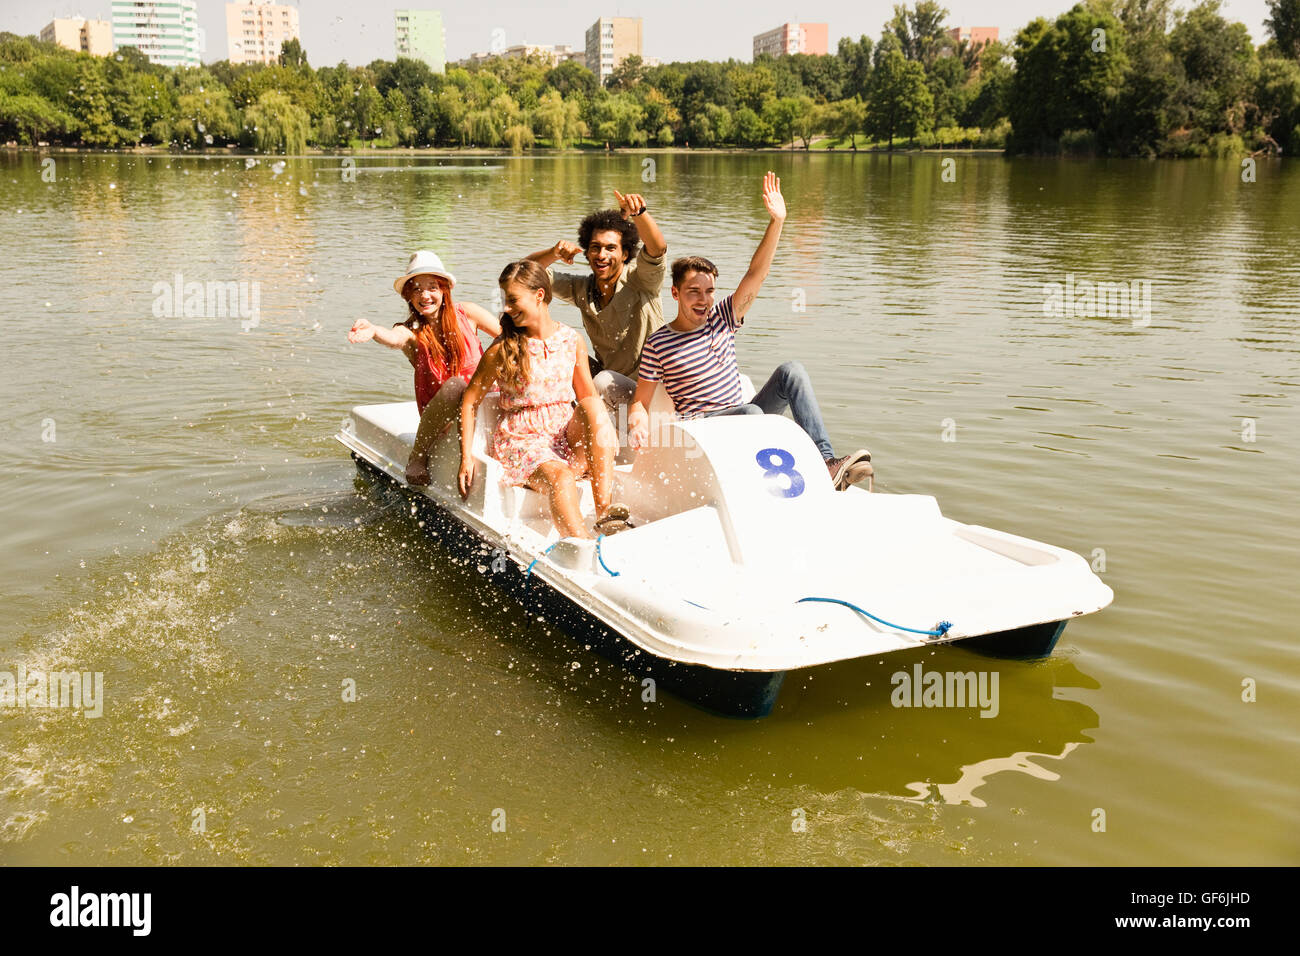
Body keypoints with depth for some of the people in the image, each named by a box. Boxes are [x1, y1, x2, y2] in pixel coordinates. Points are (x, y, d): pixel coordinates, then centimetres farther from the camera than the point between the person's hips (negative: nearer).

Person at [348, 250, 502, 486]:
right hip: (442, 415, -2)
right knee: (455, 385, -35)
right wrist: (373, 331, -56)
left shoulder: (466, 313, -3)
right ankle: (417, 457, -21)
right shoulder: (412, 331, -8)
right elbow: (394, 338, -33)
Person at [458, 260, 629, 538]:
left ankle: (605, 513, -30)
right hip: (521, 439, -3)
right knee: (559, 476, -33)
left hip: (565, 432, 3)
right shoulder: (502, 350, -4)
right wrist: (466, 457, -8)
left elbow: (586, 396, 10)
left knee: (596, 409, -27)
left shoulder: (572, 340, 4)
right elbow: (470, 401, 0)